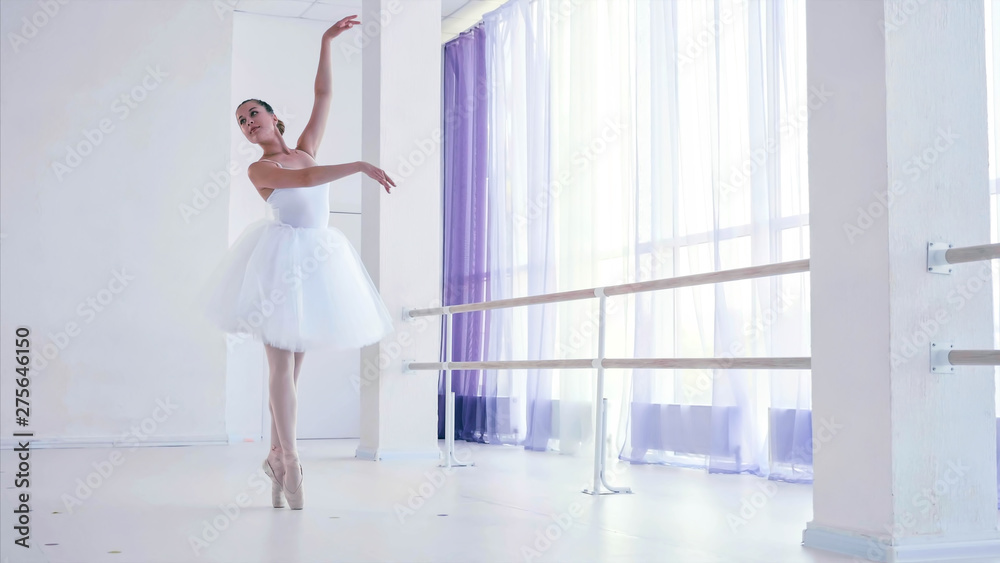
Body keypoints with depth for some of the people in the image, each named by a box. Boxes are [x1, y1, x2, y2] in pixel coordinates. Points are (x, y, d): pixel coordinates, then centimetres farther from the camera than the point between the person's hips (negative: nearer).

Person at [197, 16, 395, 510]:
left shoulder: (305, 149, 13)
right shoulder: (259, 169, -3)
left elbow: (323, 95, 10)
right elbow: (307, 180, -19)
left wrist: (326, 43, 7)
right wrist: (360, 166, -23)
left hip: (316, 260, 5)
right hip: (282, 259, -5)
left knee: (292, 361, 7)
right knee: (282, 360, -6)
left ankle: (276, 456, 12)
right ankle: (289, 462, -4)